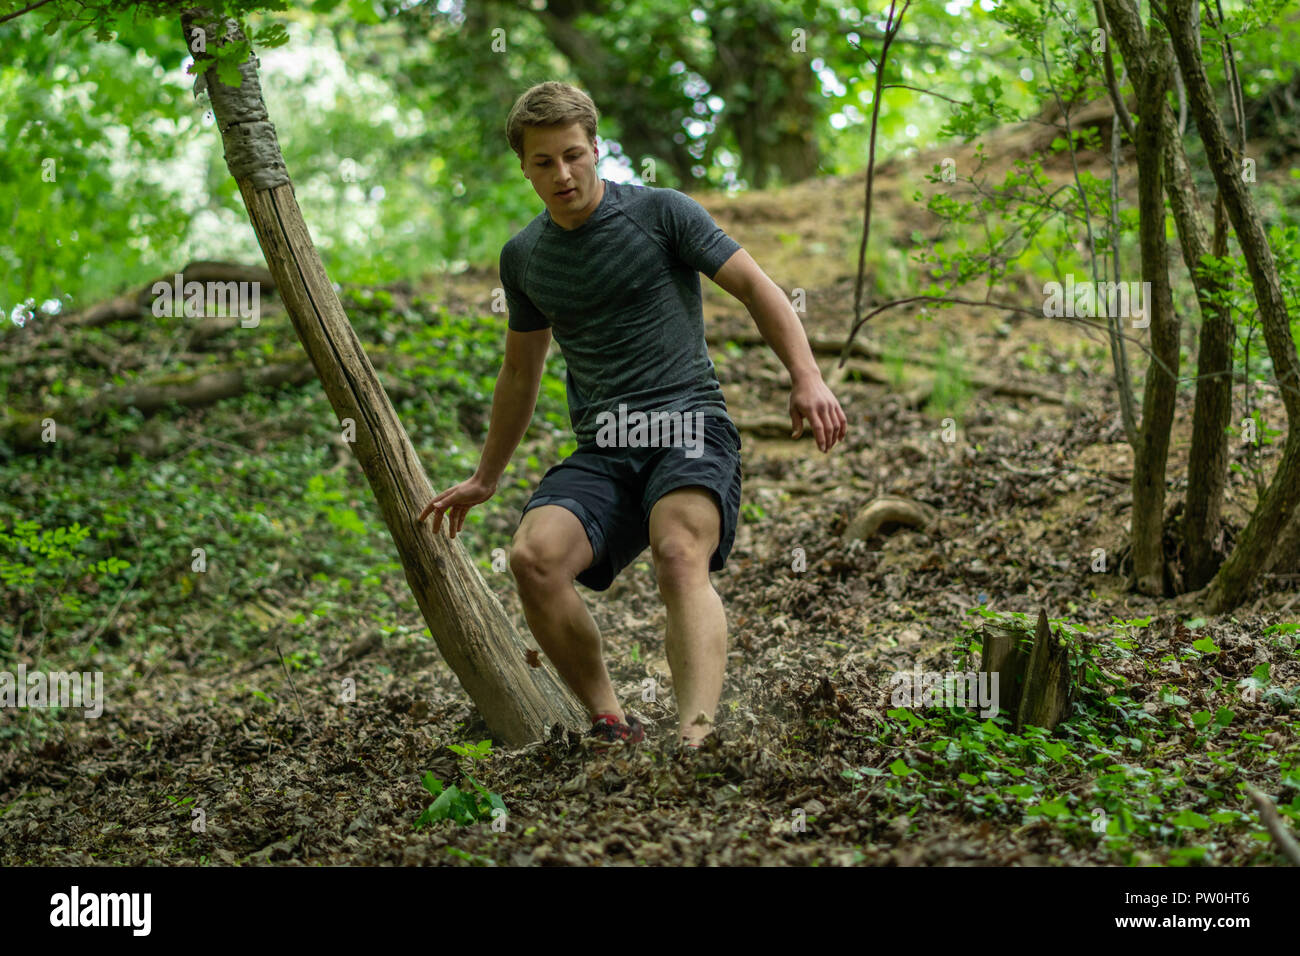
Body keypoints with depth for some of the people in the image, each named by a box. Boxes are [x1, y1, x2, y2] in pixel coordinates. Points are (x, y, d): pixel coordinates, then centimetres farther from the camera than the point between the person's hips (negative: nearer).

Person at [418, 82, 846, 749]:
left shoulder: (660, 213, 2)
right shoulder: (523, 257, 15)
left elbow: (755, 287, 0)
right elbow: (521, 371, 28)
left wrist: (806, 379, -15)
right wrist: (485, 479, 34)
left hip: (688, 424, -4)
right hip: (602, 450, 4)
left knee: (680, 556, -34)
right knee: (533, 557, -25)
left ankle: (696, 737, -50)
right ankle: (610, 724, -12)